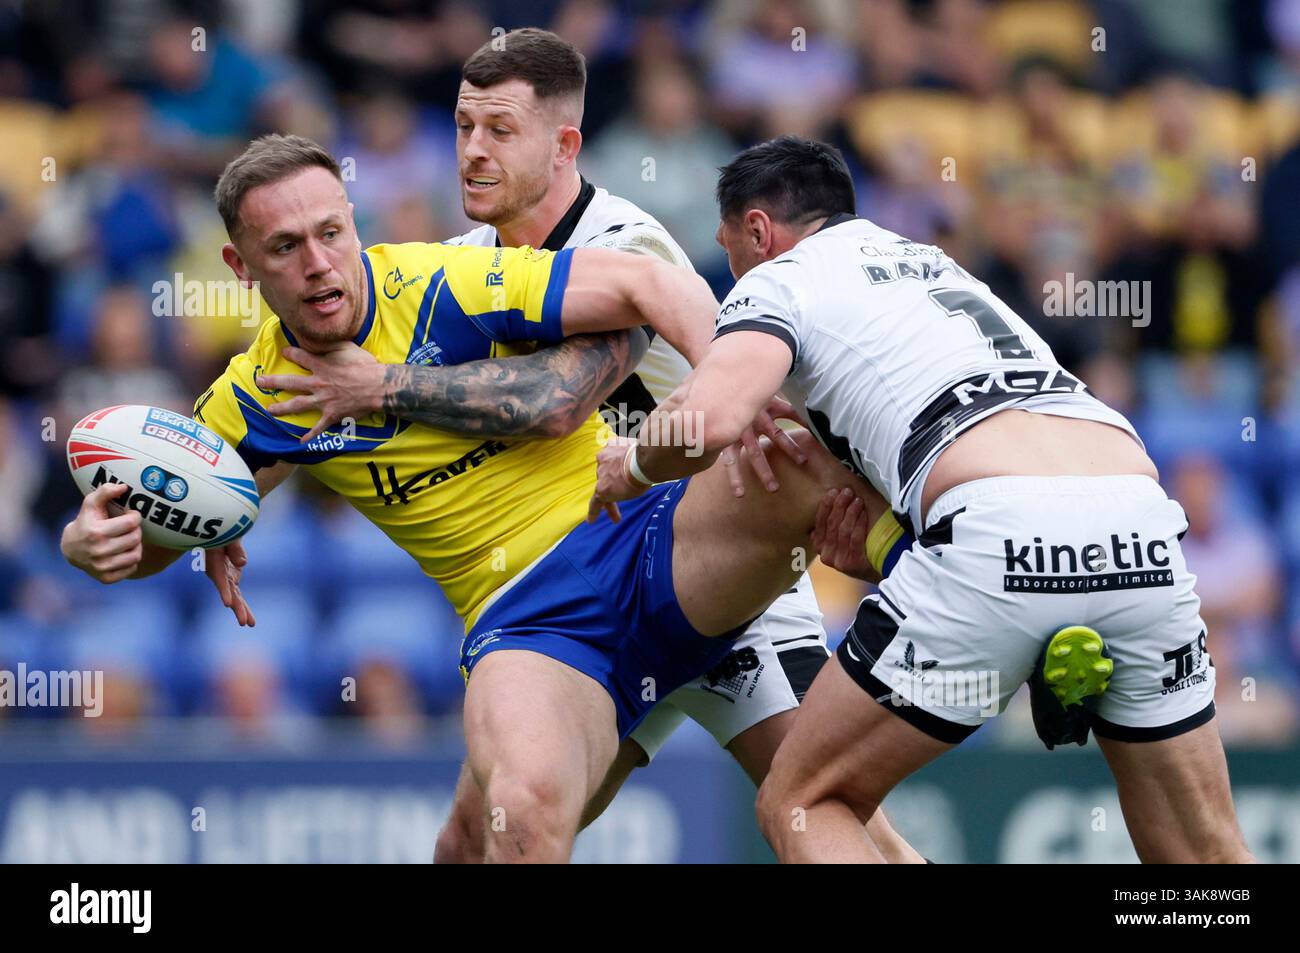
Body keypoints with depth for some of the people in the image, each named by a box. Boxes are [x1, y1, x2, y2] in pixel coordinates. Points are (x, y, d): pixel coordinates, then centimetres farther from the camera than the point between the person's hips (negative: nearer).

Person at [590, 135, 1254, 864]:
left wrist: (634, 466, 17)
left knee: (802, 806, 9)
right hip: (1145, 529, 6)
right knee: (1205, 854, 15)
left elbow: (708, 419, -5)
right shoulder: (938, 266, 37)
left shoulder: (779, 280, 15)